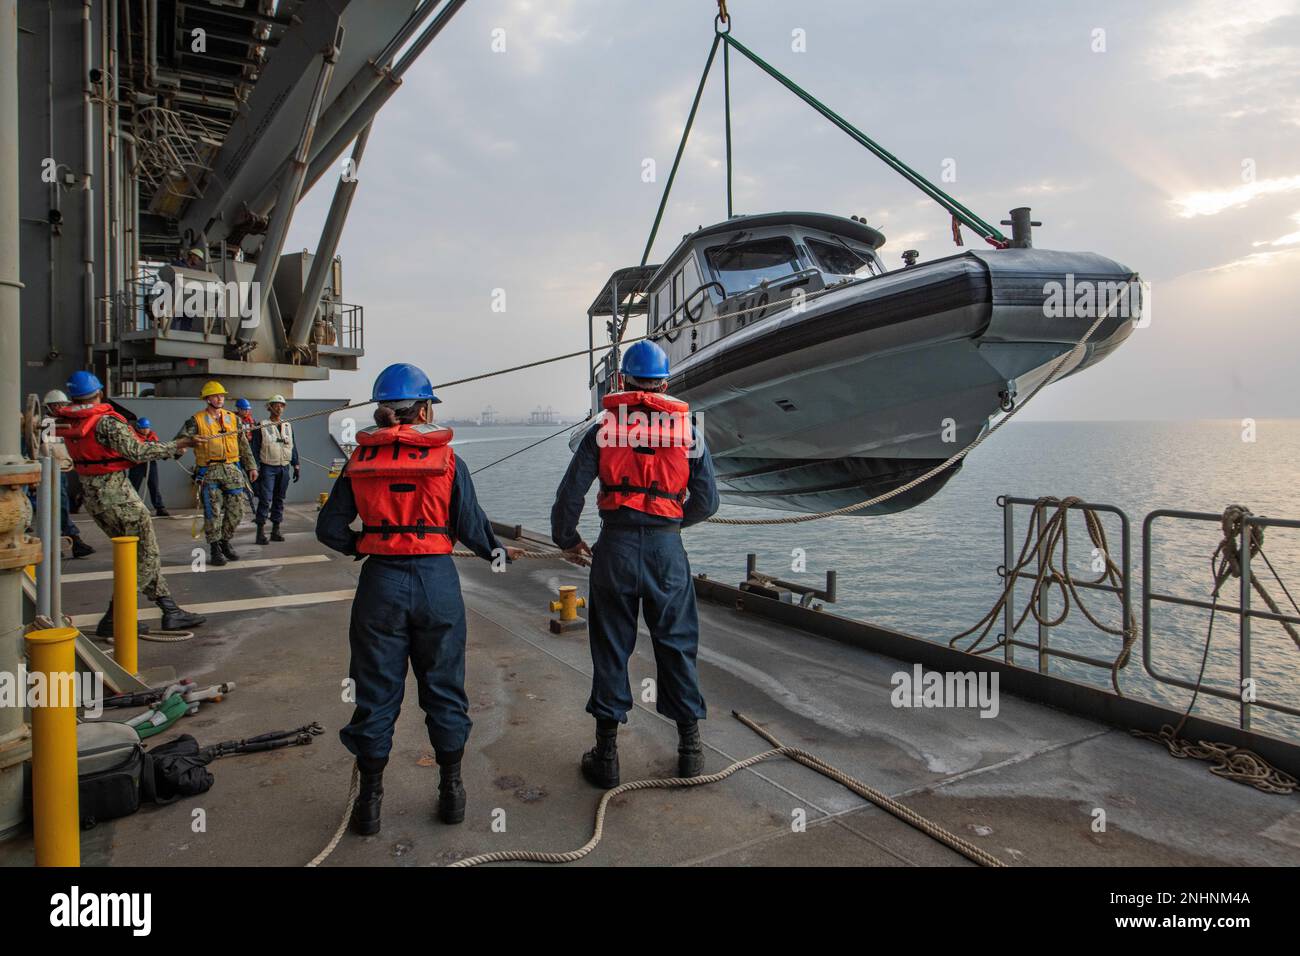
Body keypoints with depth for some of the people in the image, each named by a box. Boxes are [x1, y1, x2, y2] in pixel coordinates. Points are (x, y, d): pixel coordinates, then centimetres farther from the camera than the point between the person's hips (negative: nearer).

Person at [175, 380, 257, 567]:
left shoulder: (232, 418, 12)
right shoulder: (196, 420, 2)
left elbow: (244, 445, 15)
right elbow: (180, 439, -9)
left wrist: (251, 466, 12)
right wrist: (192, 439, -31)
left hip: (232, 469, 4)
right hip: (209, 472, -3)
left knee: (236, 511, 4)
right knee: (213, 512, -2)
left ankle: (225, 541, 24)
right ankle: (215, 549, 10)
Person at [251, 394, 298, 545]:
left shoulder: (288, 426, 13)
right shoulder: (262, 426, -1)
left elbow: (293, 447, 16)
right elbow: (255, 448, -3)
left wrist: (296, 467, 11)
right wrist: (256, 468, -10)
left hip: (284, 468, 5)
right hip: (268, 468, -5)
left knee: (279, 499, 9)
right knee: (265, 499, -10)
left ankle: (275, 530, 16)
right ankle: (261, 531, -6)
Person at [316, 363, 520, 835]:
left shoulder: (360, 460, 1)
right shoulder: (446, 459, -5)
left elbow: (329, 528, 2)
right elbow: (471, 526, -4)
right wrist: (497, 552, 15)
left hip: (380, 582, 1)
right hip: (436, 579, -1)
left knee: (376, 691, 12)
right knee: (443, 687, 13)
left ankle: (369, 799, 23)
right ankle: (451, 789, 25)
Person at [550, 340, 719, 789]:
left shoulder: (603, 428, 2)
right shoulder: (687, 431, 4)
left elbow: (570, 494, -1)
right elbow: (707, 500, 5)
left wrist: (567, 539, 15)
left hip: (615, 547, 0)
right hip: (667, 548, 1)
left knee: (610, 648, 10)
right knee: (677, 646, 13)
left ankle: (606, 754, 18)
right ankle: (690, 747, 22)